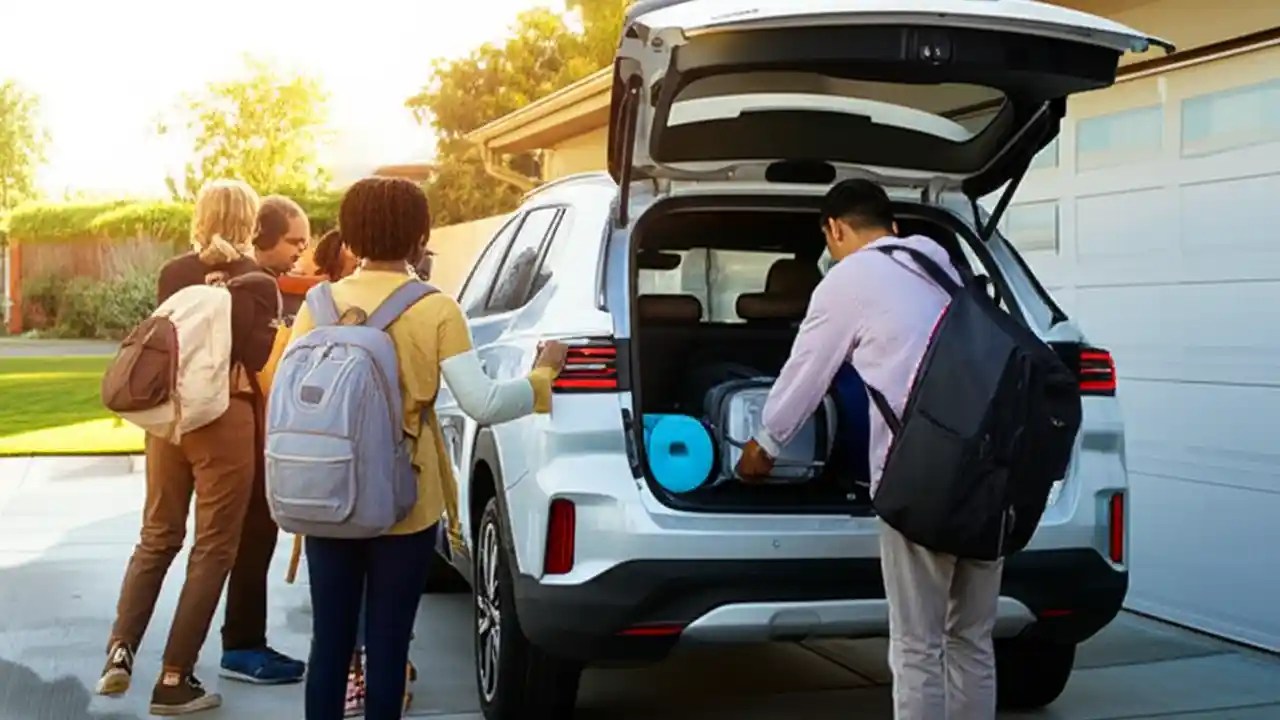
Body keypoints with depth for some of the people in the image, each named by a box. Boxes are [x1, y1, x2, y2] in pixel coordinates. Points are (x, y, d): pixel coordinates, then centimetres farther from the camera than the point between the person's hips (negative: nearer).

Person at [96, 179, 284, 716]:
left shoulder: (172, 274, 4)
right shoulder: (257, 283, -7)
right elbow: (261, 363, -10)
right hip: (225, 419, -4)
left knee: (157, 537, 20)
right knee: (213, 549, 4)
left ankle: (120, 649, 10)